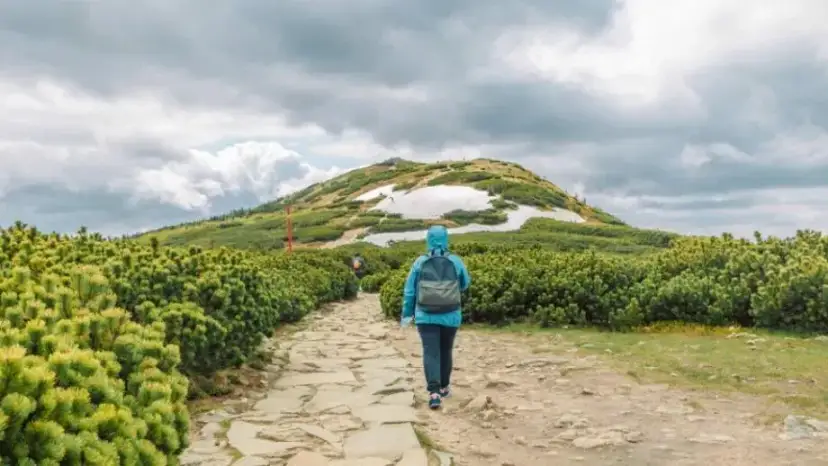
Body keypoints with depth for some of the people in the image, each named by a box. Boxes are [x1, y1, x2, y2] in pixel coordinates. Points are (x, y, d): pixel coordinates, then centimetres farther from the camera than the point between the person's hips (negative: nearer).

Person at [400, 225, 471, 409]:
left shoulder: (420, 262, -5)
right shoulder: (456, 261, -4)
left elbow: (409, 290, 1)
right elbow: (465, 284, 12)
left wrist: (406, 313, 12)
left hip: (426, 316, -1)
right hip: (450, 316, 1)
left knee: (431, 354, -3)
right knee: (445, 351, 17)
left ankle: (434, 392, -16)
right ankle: (443, 387, 30)